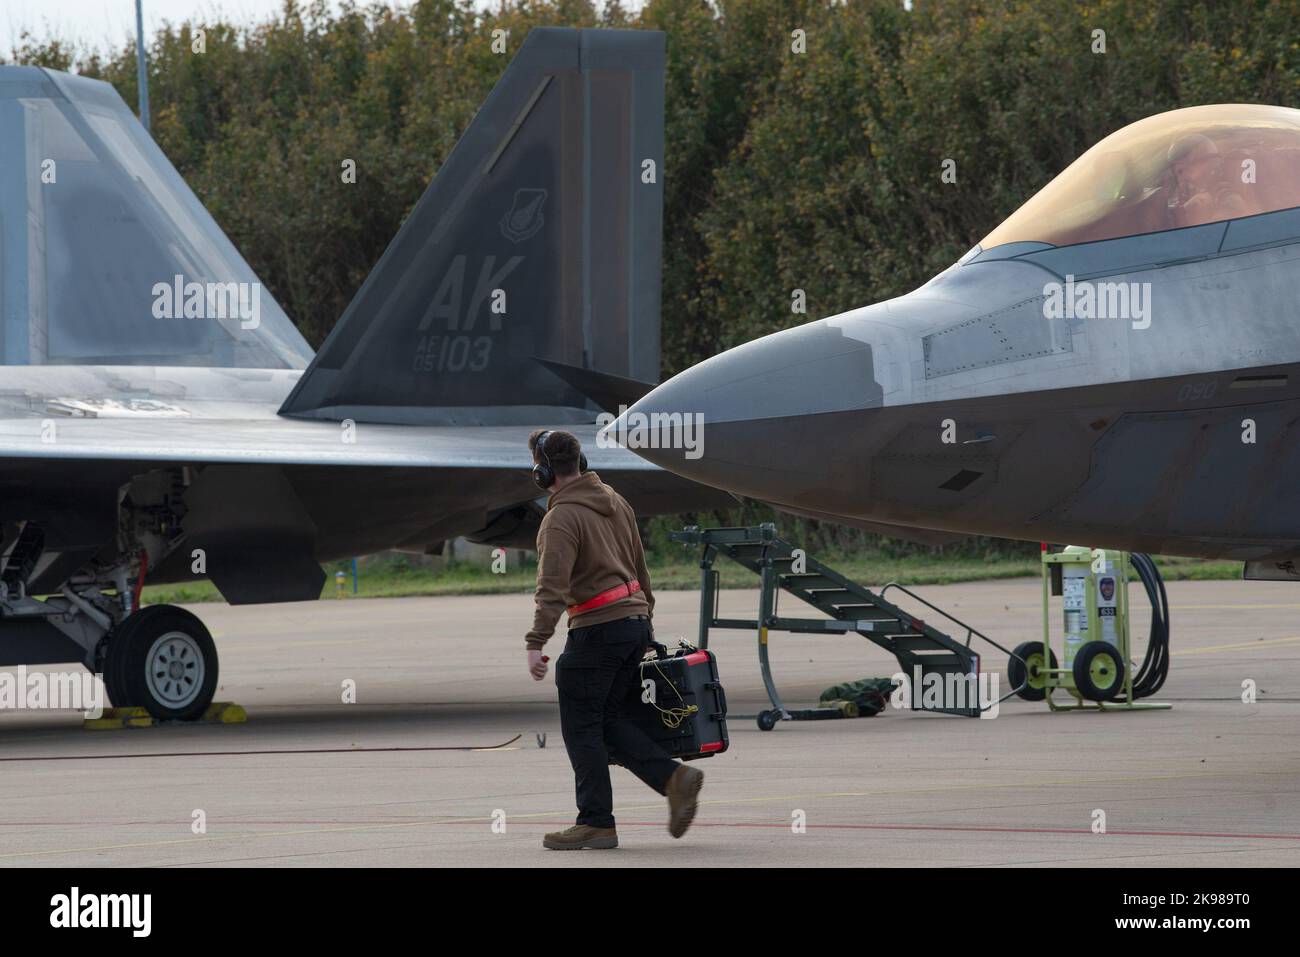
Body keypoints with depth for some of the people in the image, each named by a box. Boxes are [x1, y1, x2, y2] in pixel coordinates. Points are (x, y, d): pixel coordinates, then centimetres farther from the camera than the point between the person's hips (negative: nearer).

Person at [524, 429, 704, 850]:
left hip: (597, 630, -8)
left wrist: (536, 643, -26)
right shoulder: (614, 501, 12)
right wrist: (645, 617, 29)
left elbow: (553, 586, -23)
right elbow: (639, 566, 20)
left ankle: (596, 823, 2)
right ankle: (674, 778, -4)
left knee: (581, 728, 1)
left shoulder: (562, 518, -14)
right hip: (635, 623, 8)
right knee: (614, 721, 13)